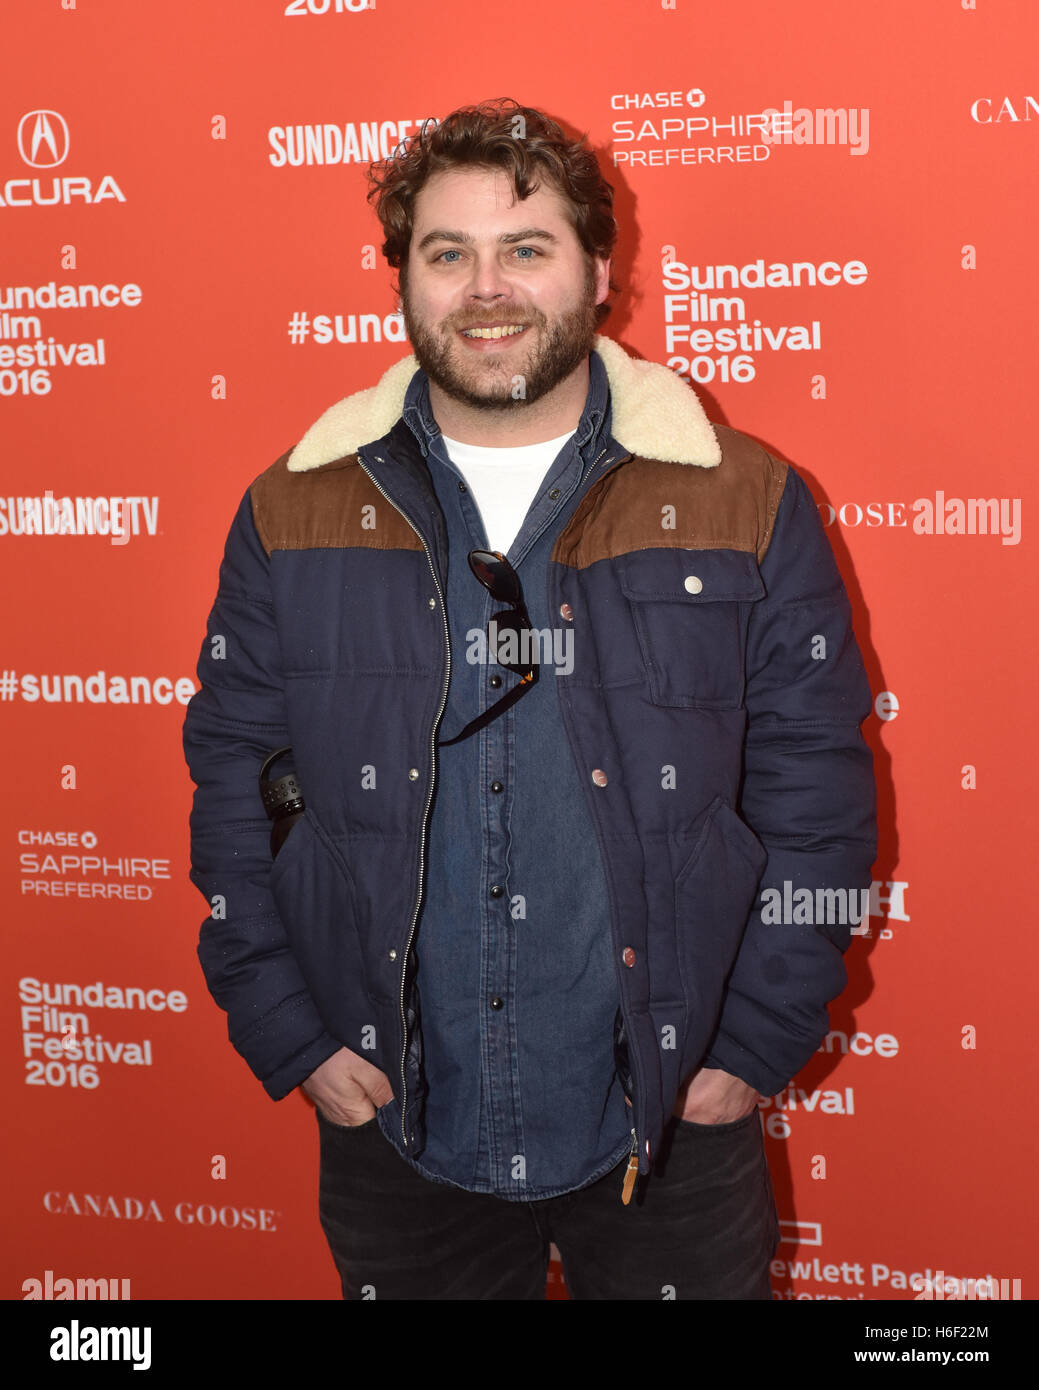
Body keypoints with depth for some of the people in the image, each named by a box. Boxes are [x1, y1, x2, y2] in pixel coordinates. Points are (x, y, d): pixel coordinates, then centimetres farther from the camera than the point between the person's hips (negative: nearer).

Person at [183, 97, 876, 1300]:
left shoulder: (743, 507, -5)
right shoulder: (294, 516, -1)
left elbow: (816, 793, -2)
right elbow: (232, 781, 2)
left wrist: (753, 1045, -5)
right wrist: (289, 1034, -2)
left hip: (665, 1133, -1)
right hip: (394, 1127, 1)